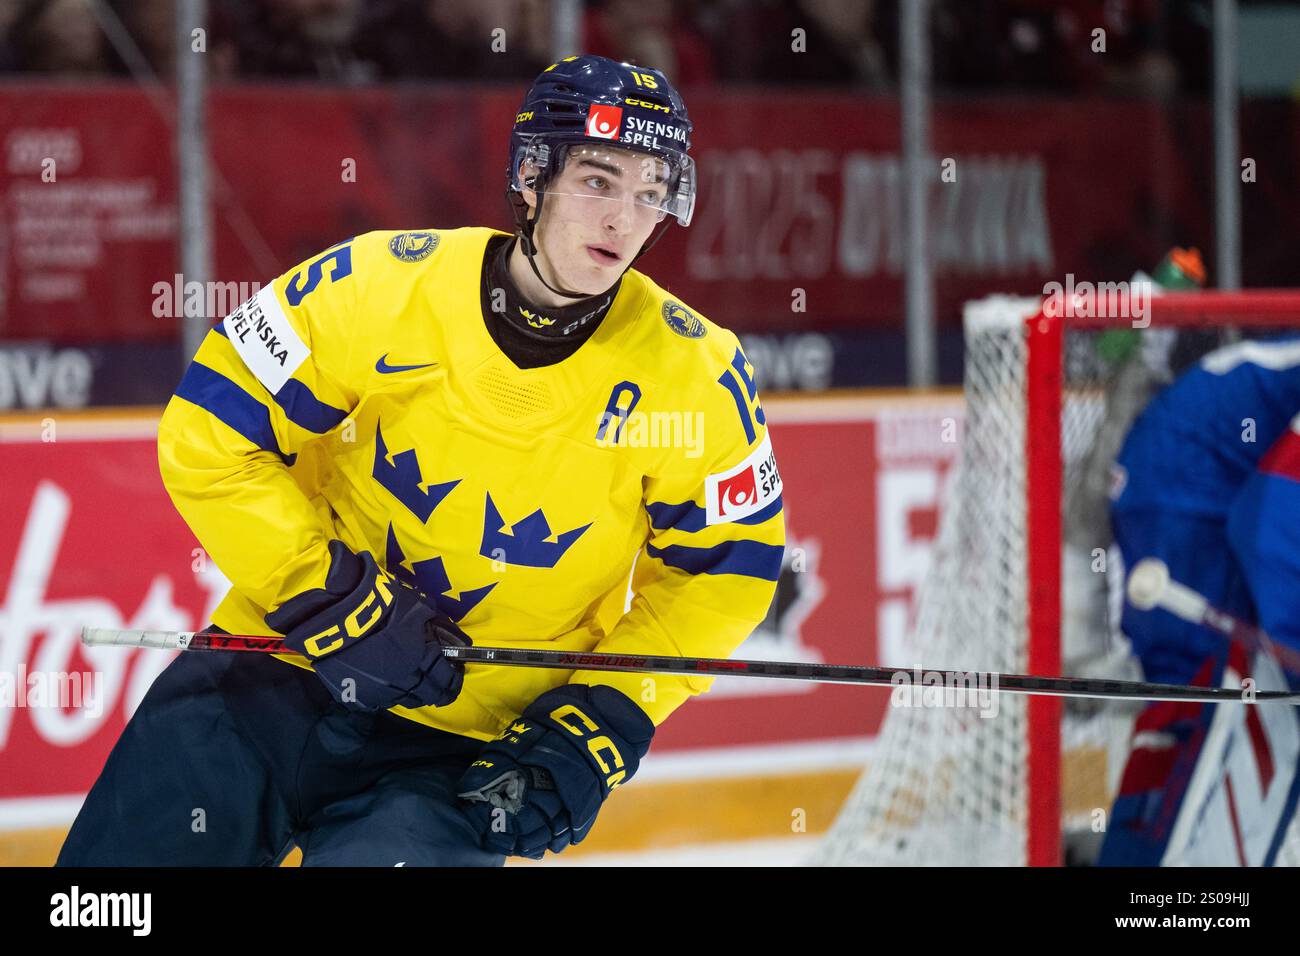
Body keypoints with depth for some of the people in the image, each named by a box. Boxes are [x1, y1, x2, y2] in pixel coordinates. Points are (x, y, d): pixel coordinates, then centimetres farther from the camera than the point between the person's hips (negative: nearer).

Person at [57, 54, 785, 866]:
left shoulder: (695, 378, -9)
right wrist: (333, 603, -14)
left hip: (474, 750, 0)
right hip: (290, 666, 0)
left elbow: (722, 569, 3)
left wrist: (602, 724, -9)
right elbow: (209, 434, -8)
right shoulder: (381, 289, -12)